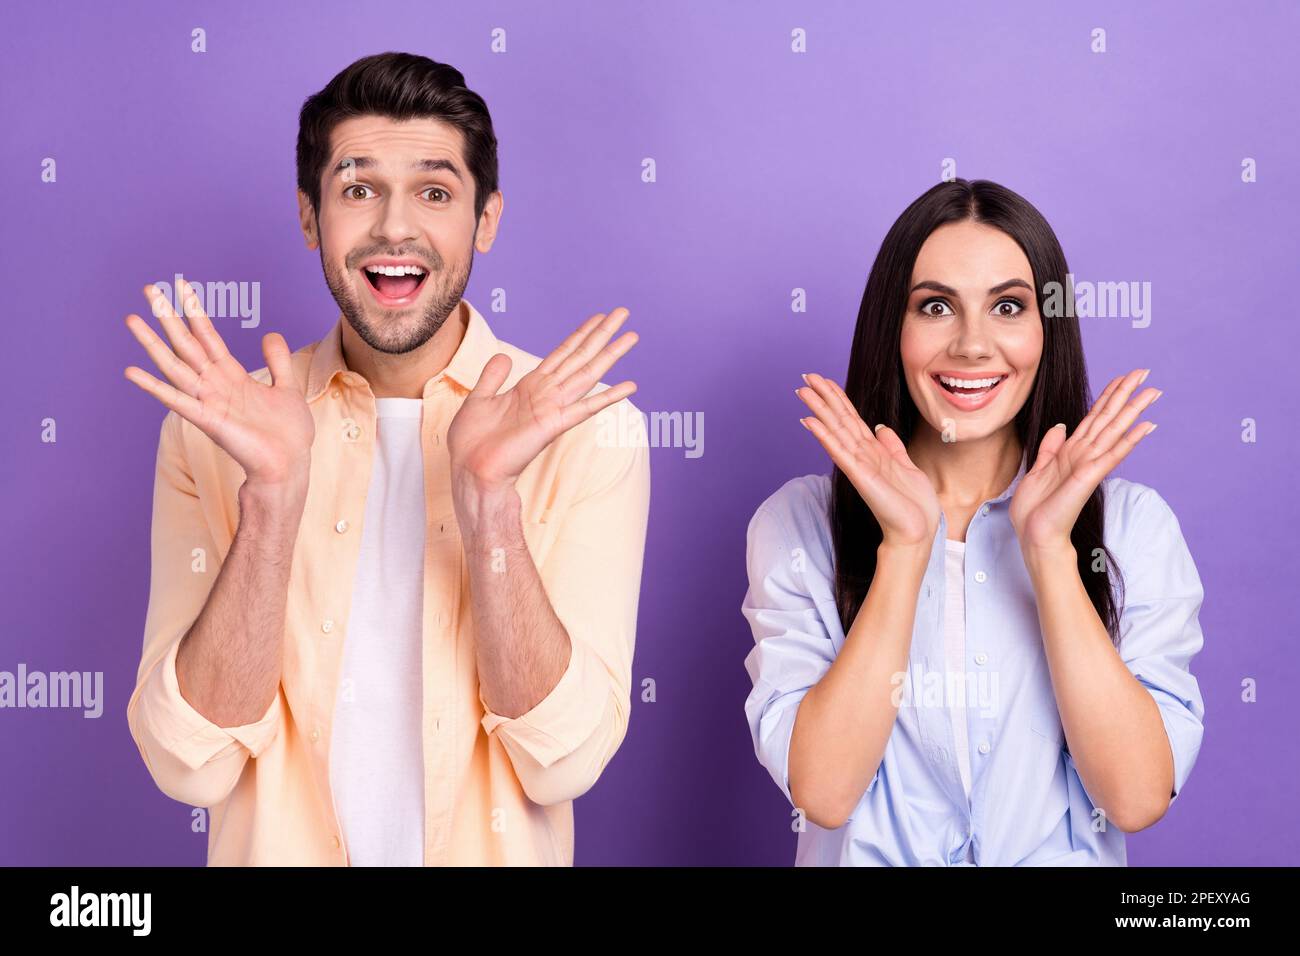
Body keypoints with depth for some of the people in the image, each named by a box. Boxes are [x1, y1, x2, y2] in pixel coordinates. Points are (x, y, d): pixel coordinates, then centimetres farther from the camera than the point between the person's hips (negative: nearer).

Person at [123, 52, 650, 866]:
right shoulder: (214, 430, -5)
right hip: (277, 849, 1)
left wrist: (488, 495, -25)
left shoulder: (585, 427, -9)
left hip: (493, 849, 0)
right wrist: (272, 493, -24)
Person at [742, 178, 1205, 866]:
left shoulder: (1134, 523, 0)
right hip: (869, 859, 0)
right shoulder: (798, 523, -2)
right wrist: (903, 548, -15)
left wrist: (1049, 547, -13)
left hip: (1066, 856, 1)